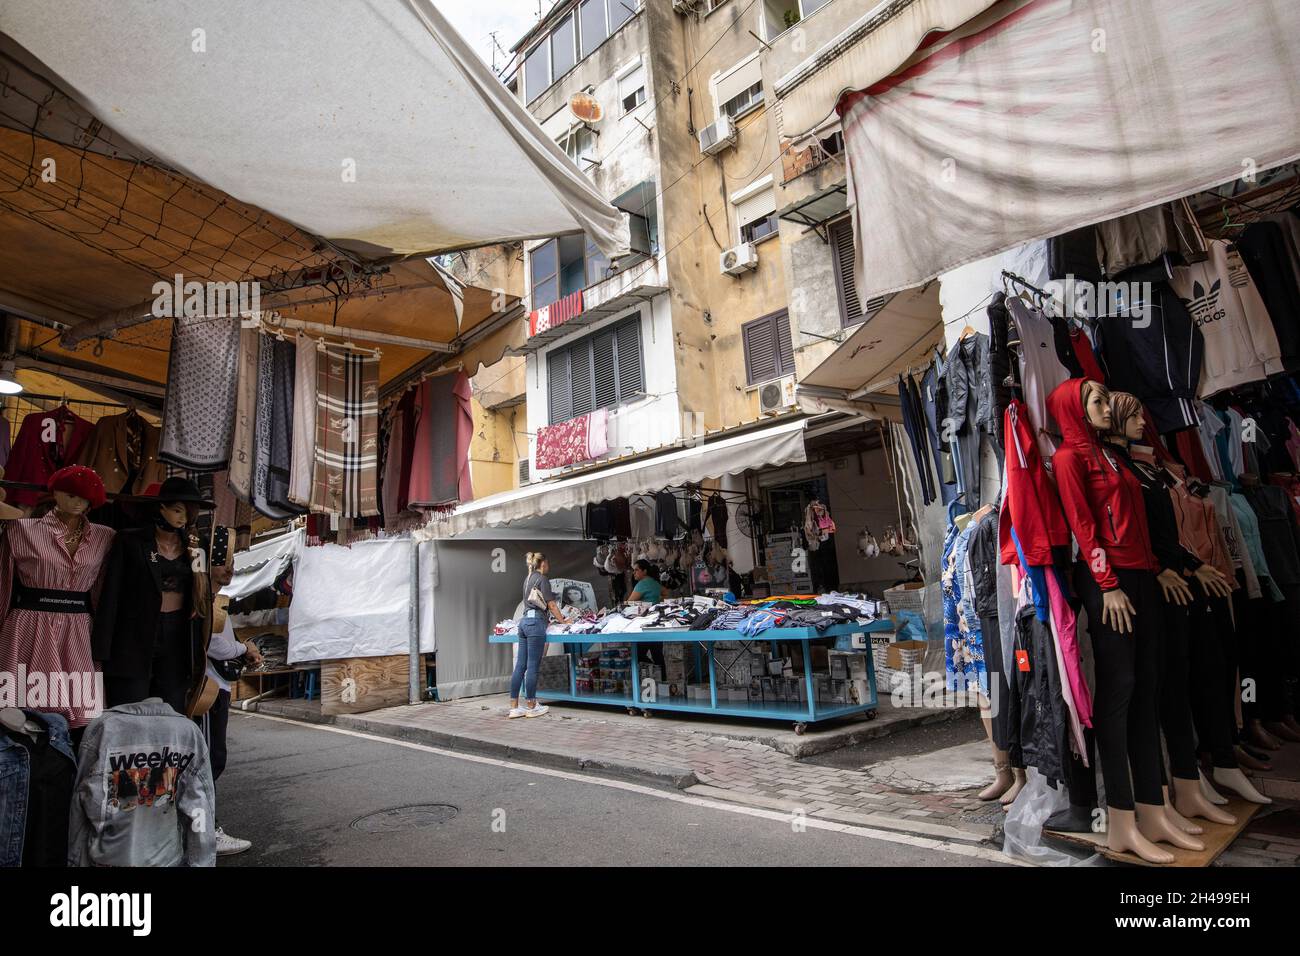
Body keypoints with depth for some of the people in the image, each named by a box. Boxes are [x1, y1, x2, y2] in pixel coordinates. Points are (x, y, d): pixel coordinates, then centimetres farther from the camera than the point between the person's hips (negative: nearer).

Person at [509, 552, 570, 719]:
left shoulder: (528, 579, 20)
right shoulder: (542, 579, -5)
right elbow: (551, 605, -5)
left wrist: (558, 615, 29)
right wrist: (562, 621, 7)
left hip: (524, 621, 9)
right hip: (536, 622, -8)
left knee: (520, 666, 7)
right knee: (532, 667, -2)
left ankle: (514, 707, 8)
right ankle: (532, 707, 4)